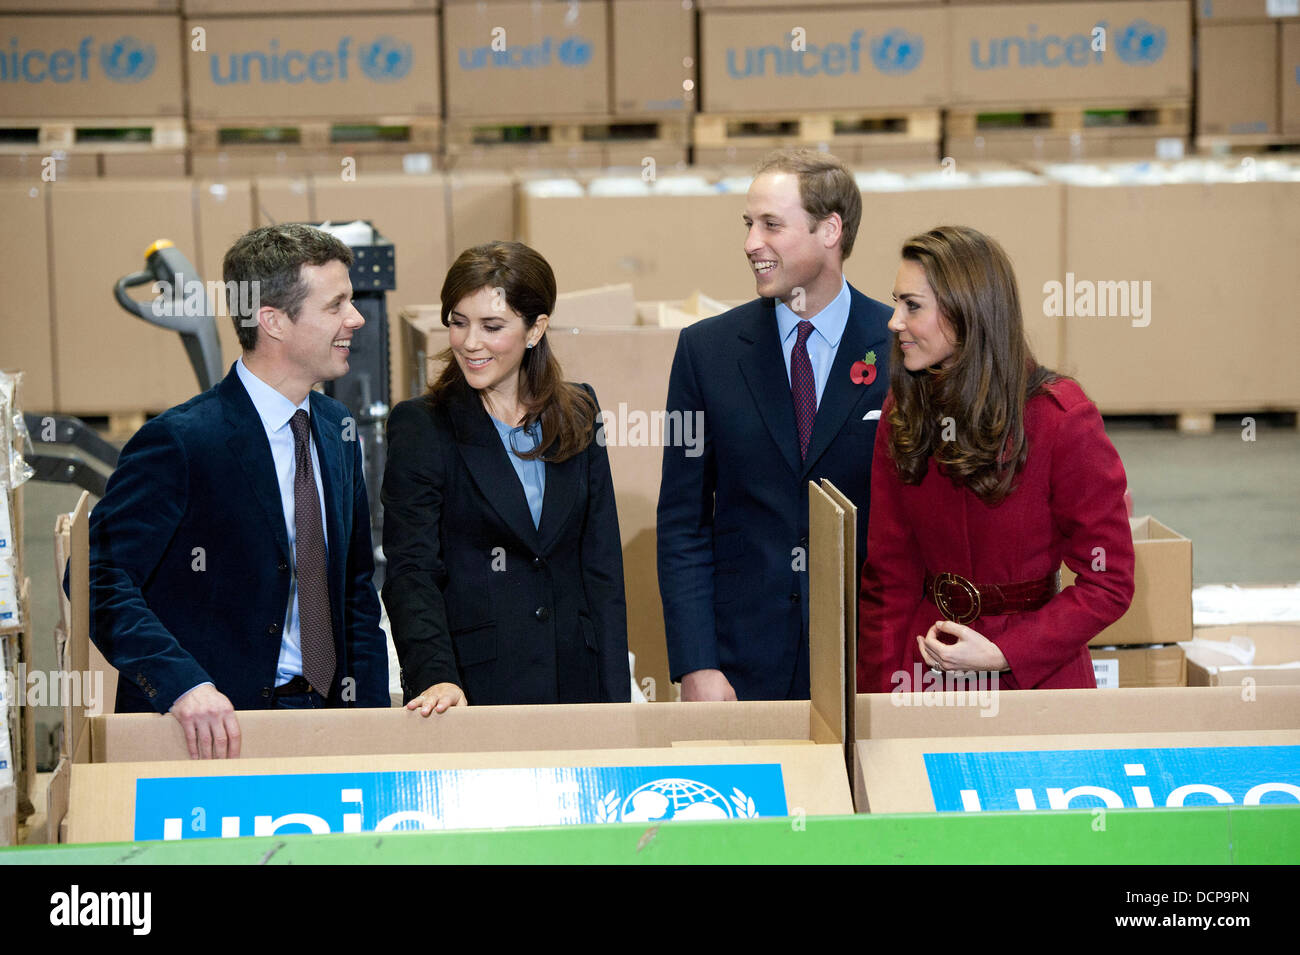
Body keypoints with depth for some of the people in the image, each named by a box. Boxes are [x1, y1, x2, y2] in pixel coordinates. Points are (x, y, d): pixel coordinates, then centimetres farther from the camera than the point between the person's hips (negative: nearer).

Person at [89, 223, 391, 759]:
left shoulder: (336, 429, 12)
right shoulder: (178, 442, -11)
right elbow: (102, 580, -16)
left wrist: (372, 715, 8)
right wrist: (185, 685, -27)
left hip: (323, 715, 6)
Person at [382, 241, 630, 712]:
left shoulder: (578, 416, 9)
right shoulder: (420, 426, -2)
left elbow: (601, 566, 8)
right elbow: (411, 571, -10)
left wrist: (615, 699, 1)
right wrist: (435, 675, -26)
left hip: (573, 681, 3)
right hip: (472, 683, -3)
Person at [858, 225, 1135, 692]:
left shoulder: (1061, 421, -14)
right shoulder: (902, 416, 0)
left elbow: (1108, 583, -12)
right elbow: (887, 577, 1)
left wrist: (1001, 655, -19)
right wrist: (880, 700, -8)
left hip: (1034, 679, -4)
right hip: (928, 666, 4)